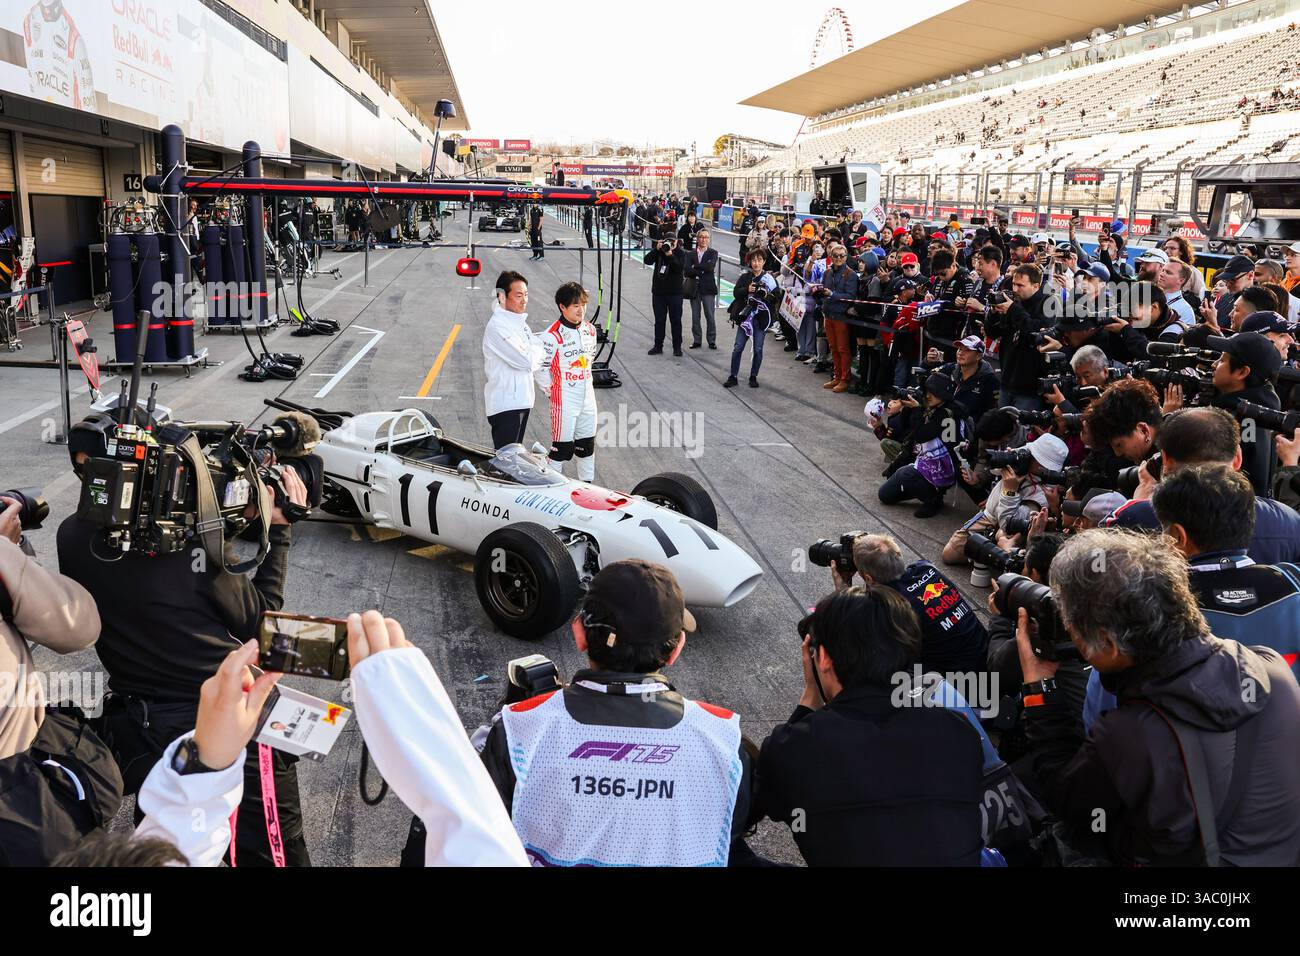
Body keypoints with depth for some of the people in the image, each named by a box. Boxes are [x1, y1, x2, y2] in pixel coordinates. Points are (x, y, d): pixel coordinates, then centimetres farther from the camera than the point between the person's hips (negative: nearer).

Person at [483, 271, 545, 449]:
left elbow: (540, 355, 12)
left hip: (521, 400, 9)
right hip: (505, 405, -9)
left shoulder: (519, 321, 12)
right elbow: (525, 360, -22)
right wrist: (536, 351, -2)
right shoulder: (497, 327, -18)